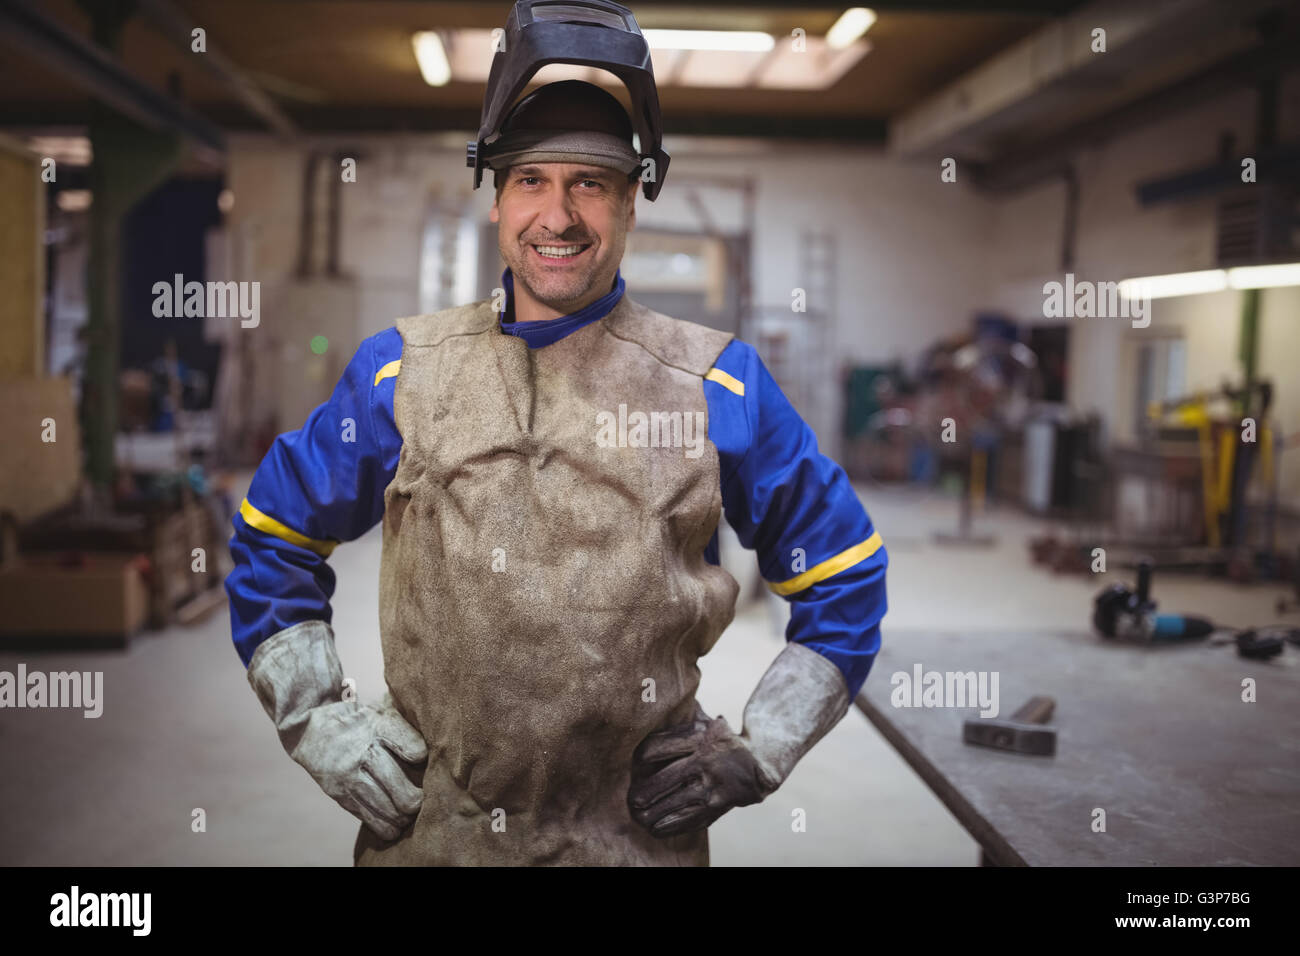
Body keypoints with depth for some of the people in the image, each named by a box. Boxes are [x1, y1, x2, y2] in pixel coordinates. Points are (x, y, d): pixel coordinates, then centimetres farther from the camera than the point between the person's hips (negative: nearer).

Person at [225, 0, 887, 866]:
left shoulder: (717, 387, -3)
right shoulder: (400, 372, 1)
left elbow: (843, 576, 5)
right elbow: (272, 540, 12)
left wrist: (757, 752, -1)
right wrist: (316, 719, 3)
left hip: (638, 835, -1)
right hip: (425, 830, 2)